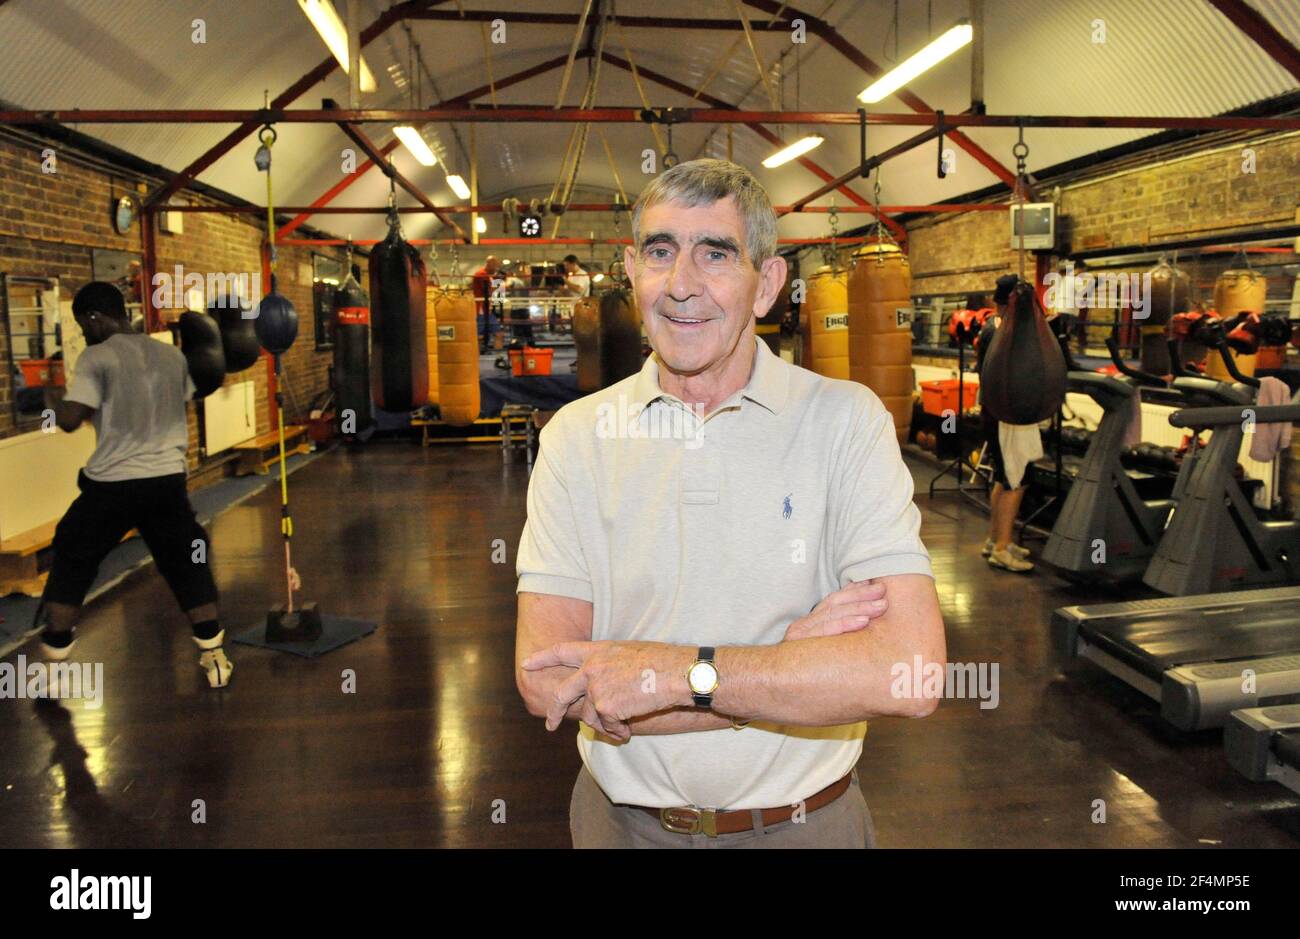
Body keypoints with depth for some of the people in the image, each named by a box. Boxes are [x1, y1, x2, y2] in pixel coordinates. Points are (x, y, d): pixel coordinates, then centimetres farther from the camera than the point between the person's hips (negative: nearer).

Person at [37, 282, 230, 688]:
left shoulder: (96, 358, -10)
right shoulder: (173, 356, 7)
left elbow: (69, 420, -13)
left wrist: (52, 398, 7)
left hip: (112, 485, -4)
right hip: (167, 480, 4)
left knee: (71, 565, 15)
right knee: (187, 567, 14)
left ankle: (53, 667, 19)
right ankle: (215, 658, 17)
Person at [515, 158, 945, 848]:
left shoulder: (845, 420, -13)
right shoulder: (576, 435, -8)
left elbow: (909, 674, -22)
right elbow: (545, 681, -17)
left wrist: (678, 671, -25)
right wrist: (789, 659, -22)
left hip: (805, 822, -1)